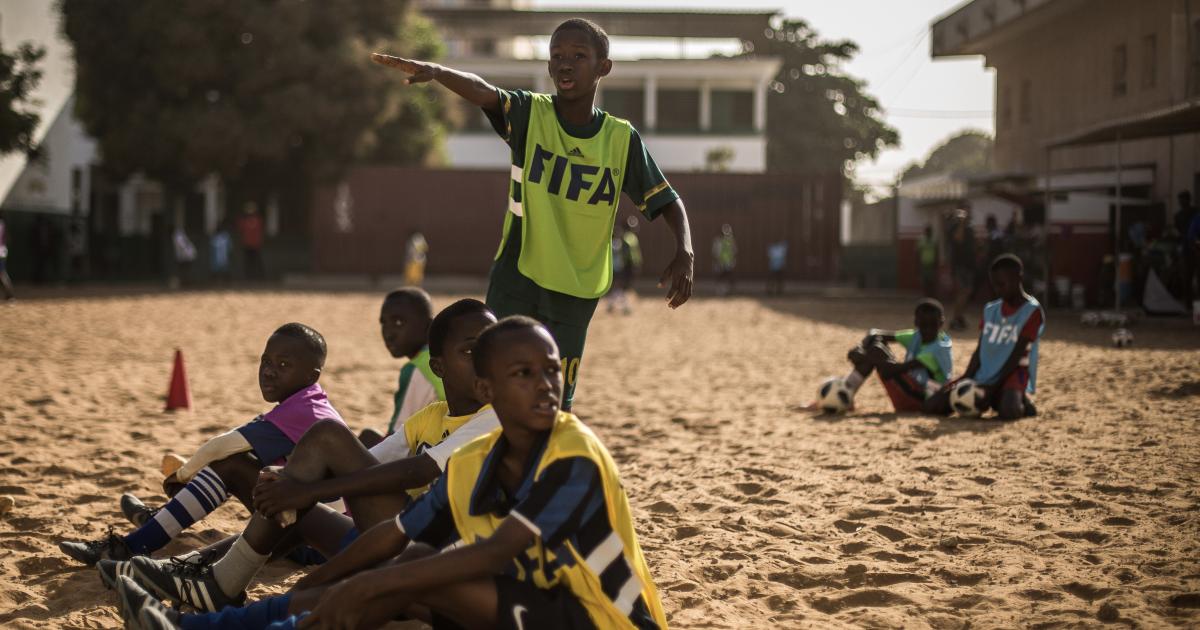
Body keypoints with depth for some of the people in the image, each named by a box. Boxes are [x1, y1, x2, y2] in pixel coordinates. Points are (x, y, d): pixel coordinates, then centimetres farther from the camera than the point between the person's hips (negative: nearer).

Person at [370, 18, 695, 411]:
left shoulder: (622, 139, -2)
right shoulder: (530, 113, -7)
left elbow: (666, 201, 3)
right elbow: (482, 92, -27)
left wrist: (684, 253, -16)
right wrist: (435, 72, -48)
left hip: (577, 290, 1)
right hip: (515, 277, -1)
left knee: (556, 403, 3)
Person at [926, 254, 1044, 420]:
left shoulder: (1032, 311, -7)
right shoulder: (990, 310, 12)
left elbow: (1018, 355, -12)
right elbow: (980, 350, 10)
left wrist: (994, 386, -18)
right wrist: (966, 378, -6)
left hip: (1013, 374, -6)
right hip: (983, 377, 6)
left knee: (1009, 411, -39)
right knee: (933, 405, -8)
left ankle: (1024, 402, -2)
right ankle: (988, 400, 9)